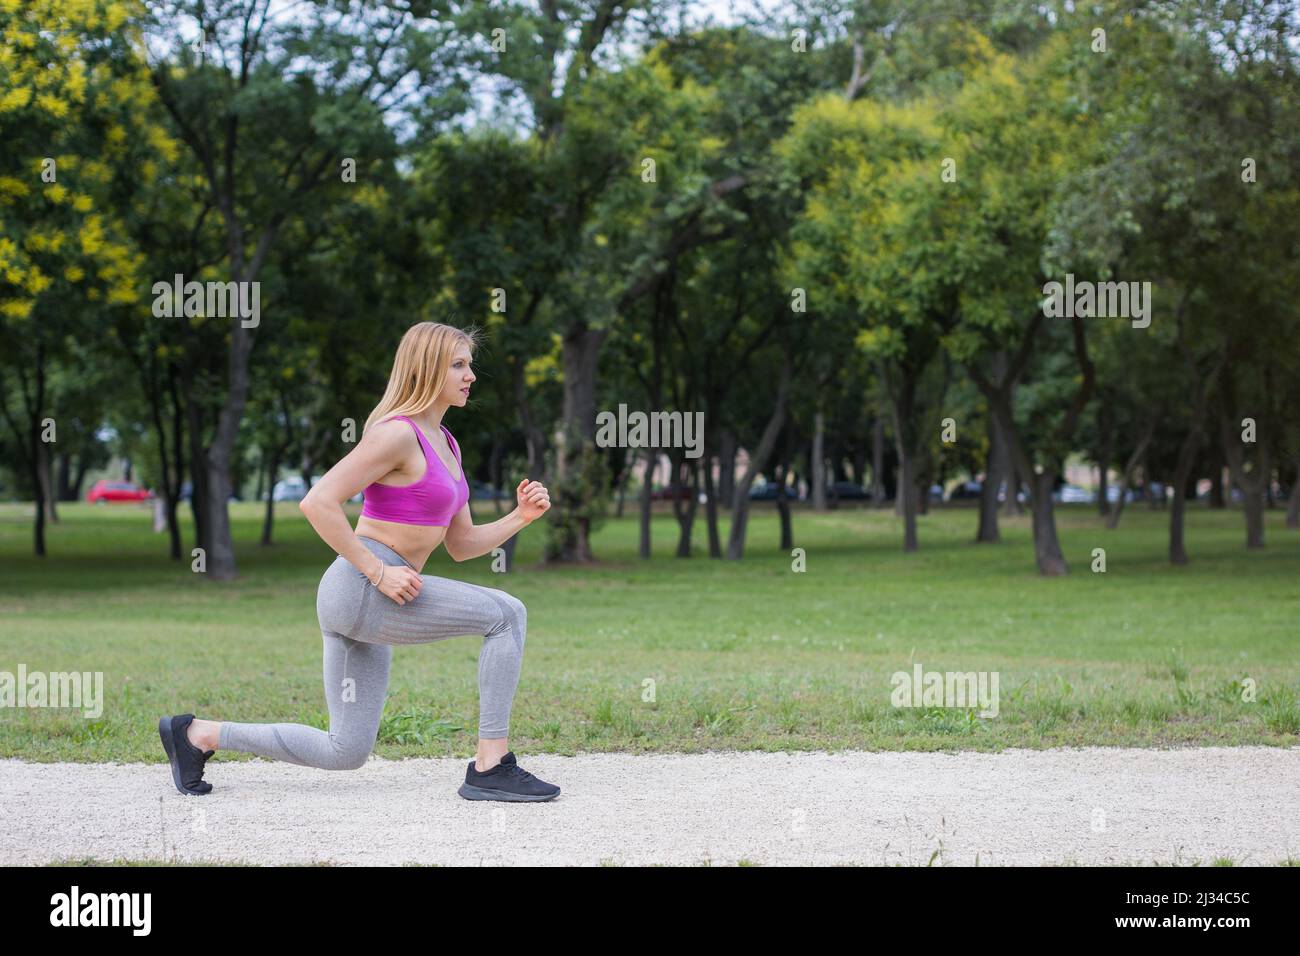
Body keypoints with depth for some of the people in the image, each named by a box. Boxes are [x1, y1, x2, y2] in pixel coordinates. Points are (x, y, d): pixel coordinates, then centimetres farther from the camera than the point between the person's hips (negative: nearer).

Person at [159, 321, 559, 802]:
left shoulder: (443, 444, 17)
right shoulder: (397, 433, -13)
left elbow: (461, 545, 19)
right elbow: (318, 502, -20)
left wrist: (521, 516, 4)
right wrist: (378, 572, -20)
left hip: (378, 598, 10)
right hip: (357, 589, -10)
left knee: (345, 752, 12)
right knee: (506, 613, -14)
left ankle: (197, 733, 18)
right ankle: (491, 767, -11)